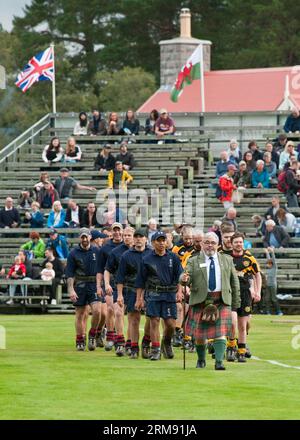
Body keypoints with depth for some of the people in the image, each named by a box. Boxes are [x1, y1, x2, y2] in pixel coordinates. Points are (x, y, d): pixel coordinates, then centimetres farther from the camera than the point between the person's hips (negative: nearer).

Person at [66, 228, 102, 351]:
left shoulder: (96, 251, 6)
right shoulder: (74, 253, 0)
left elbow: (100, 270, 10)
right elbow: (69, 274, -1)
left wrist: (99, 286, 3)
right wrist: (71, 290, -10)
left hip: (93, 285, 1)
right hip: (79, 286, -1)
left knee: (97, 310, -16)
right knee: (80, 314, 3)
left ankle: (92, 335, 4)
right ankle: (80, 341, 13)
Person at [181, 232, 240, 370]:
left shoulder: (227, 261, 12)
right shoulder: (194, 262, 6)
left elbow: (234, 282, 14)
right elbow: (187, 278, -5)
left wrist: (236, 303, 10)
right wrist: (184, 279, -30)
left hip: (222, 301, 0)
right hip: (200, 301, 0)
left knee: (220, 333, -12)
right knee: (199, 334, 5)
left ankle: (219, 362, -14)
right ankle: (201, 360, 26)